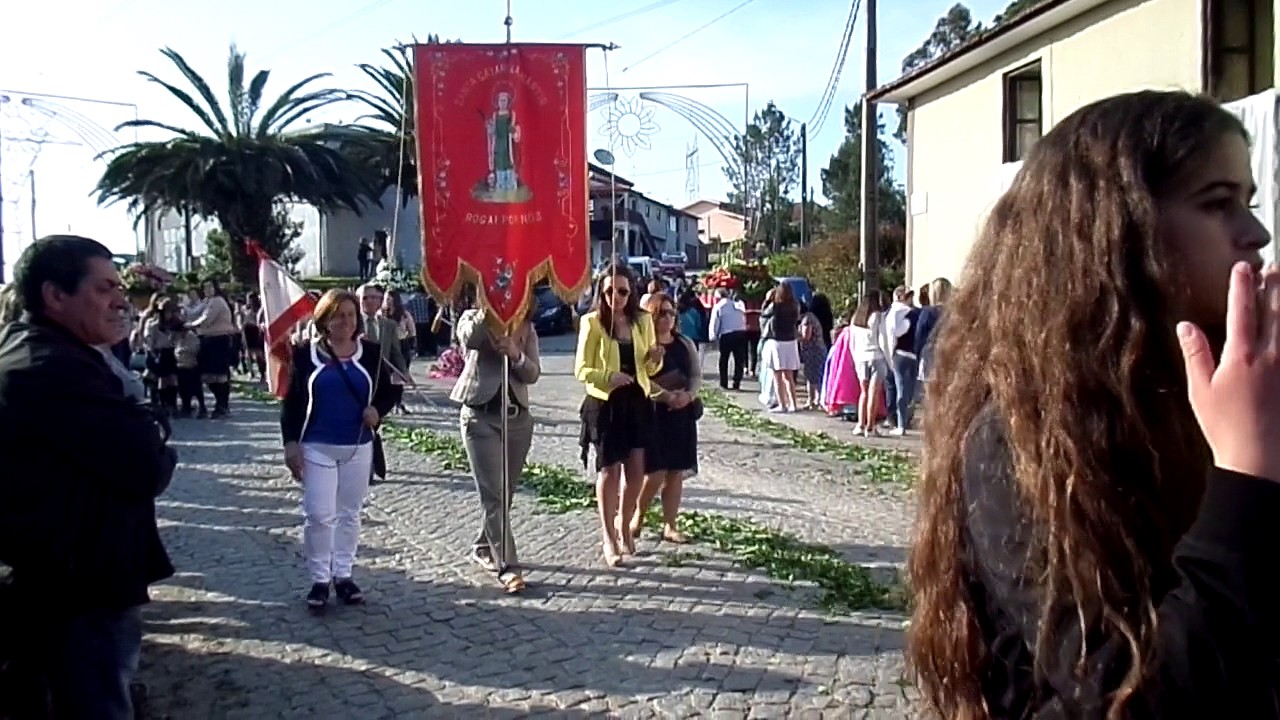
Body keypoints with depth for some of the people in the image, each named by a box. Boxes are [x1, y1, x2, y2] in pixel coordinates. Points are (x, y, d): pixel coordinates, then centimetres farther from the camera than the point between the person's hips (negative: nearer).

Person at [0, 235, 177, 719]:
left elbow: (112, 448, 15)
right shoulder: (57, 370, -22)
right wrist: (154, 436, -3)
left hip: (48, 588, 11)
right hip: (80, 593, -11)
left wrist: (142, 431, -4)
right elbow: (148, 469, -24)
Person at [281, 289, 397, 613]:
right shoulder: (305, 353, -3)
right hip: (316, 447, -2)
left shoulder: (370, 352, 1)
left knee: (349, 514, 11)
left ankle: (343, 575, 23)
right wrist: (291, 442, -8)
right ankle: (319, 579, 10)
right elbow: (291, 401, -1)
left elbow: (388, 392, 8)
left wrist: (378, 409, -13)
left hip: (358, 447, 2)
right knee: (319, 515, -4)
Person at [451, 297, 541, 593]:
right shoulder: (474, 318, 0)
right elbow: (468, 339, -25)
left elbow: (533, 374, -4)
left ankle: (483, 547, 32)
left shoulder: (527, 328, 9)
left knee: (505, 492, 13)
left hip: (518, 418, 4)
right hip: (481, 417, -4)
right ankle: (507, 566, -8)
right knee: (493, 494, -8)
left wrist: (516, 355, -22)